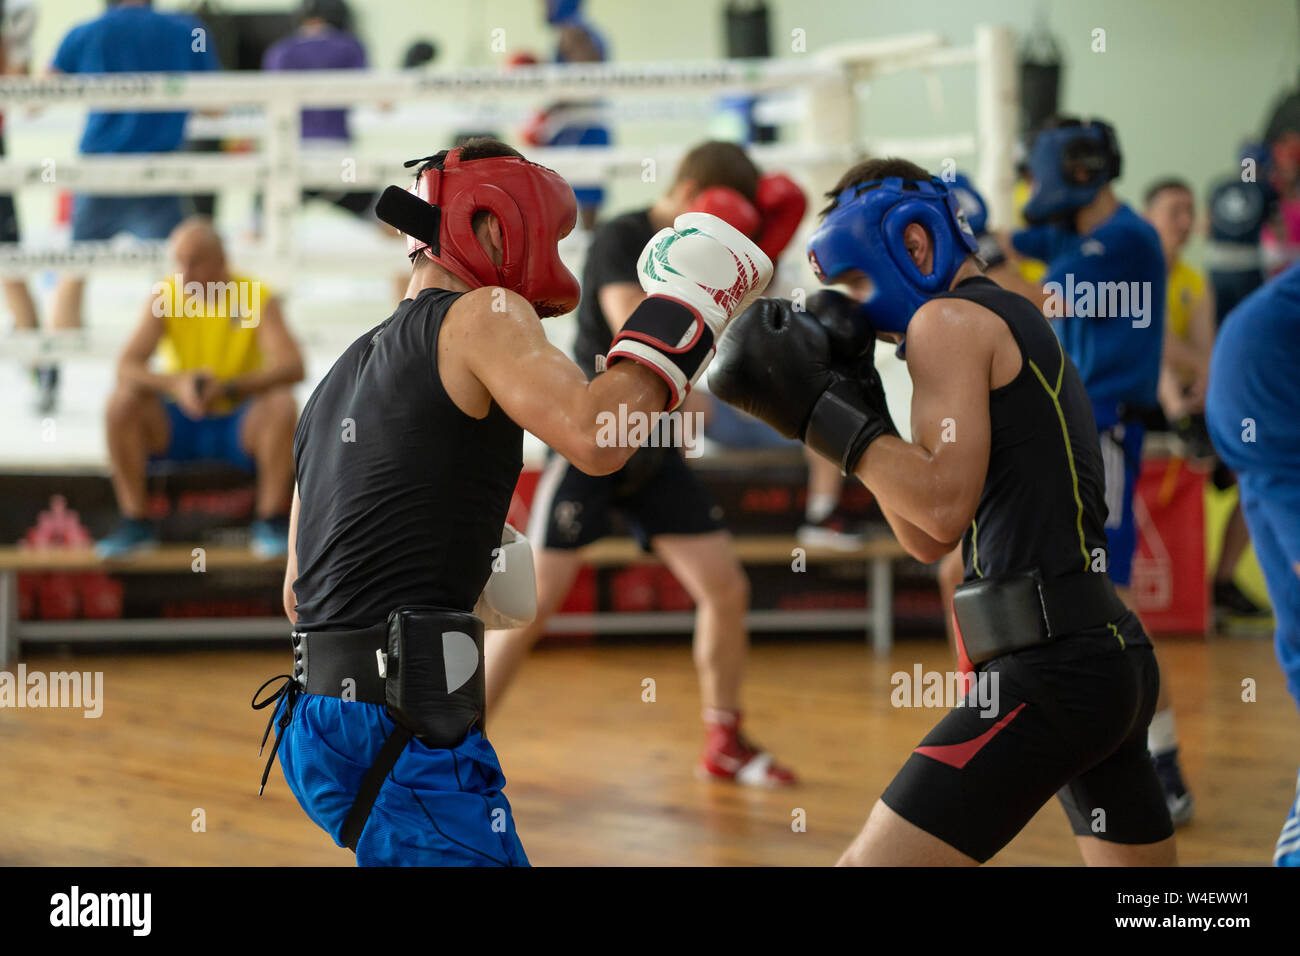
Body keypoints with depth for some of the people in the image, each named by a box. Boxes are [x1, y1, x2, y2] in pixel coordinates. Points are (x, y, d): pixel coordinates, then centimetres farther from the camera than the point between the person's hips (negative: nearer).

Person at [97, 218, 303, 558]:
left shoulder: (257, 297, -12)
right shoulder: (165, 296, -7)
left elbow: (292, 366, -25)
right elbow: (126, 366, -16)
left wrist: (229, 388, -39)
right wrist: (175, 384, -36)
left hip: (239, 427, -2)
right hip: (179, 425, 2)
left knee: (281, 403, -31)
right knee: (122, 402, -24)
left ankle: (271, 522, -22)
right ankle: (135, 521, -17)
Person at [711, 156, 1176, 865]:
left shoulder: (949, 317, -4)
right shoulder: (1019, 325, 23)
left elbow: (944, 506, -17)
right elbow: (928, 540, 20)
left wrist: (814, 409, -12)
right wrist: (853, 397, 14)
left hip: (1049, 667, -10)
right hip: (1116, 655, 10)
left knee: (870, 860, -11)